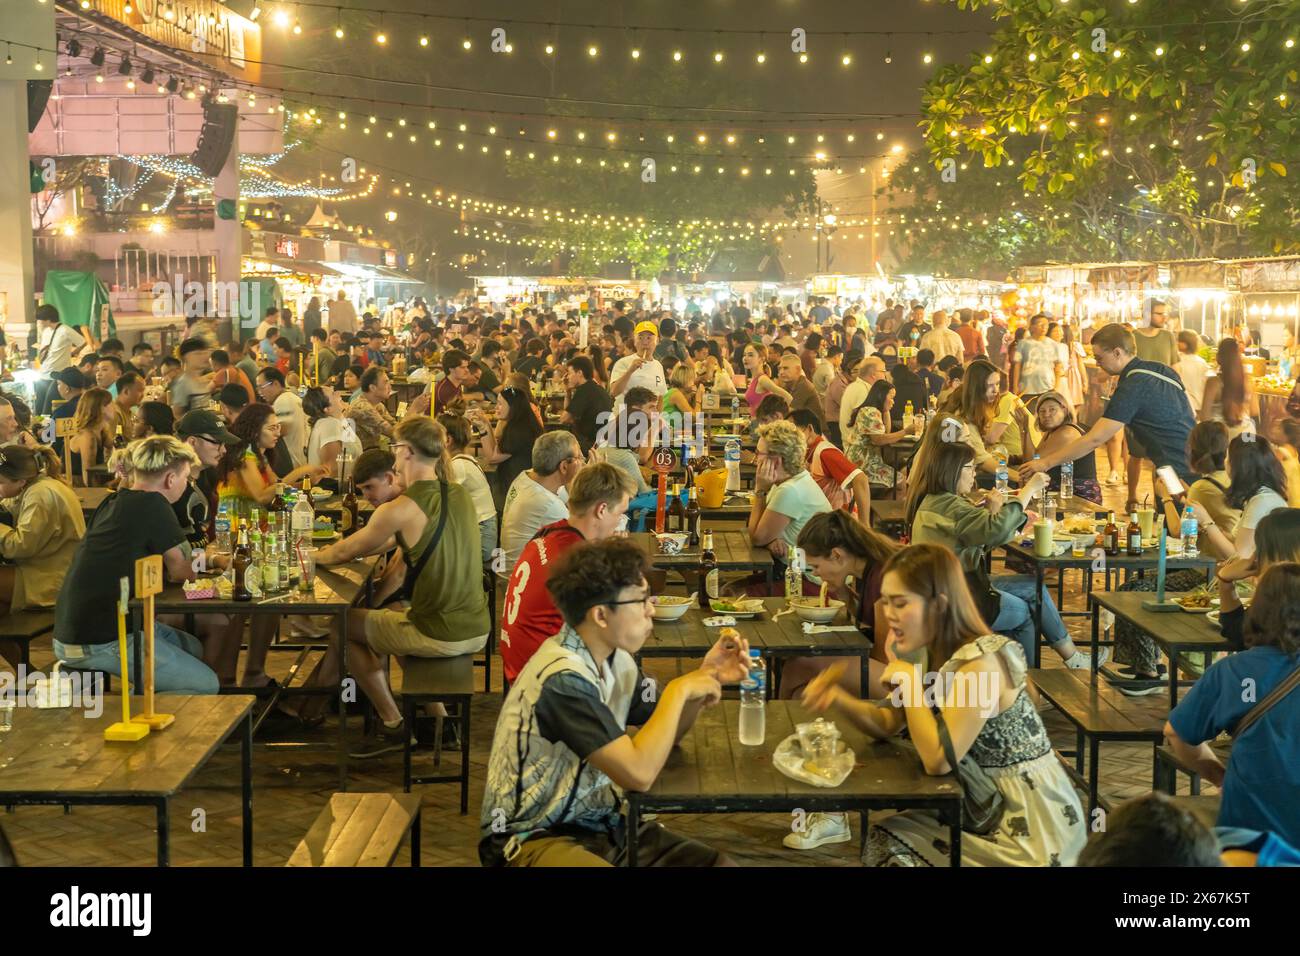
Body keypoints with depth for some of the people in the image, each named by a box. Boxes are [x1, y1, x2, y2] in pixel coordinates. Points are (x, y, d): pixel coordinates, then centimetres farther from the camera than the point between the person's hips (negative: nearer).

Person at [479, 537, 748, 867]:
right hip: (534, 839, -9)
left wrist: (705, 678, -2)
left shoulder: (613, 659, 5)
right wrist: (679, 690, -18)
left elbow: (664, 732, 15)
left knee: (717, 862, -5)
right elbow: (639, 773, -28)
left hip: (600, 824, 9)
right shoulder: (563, 678, -24)